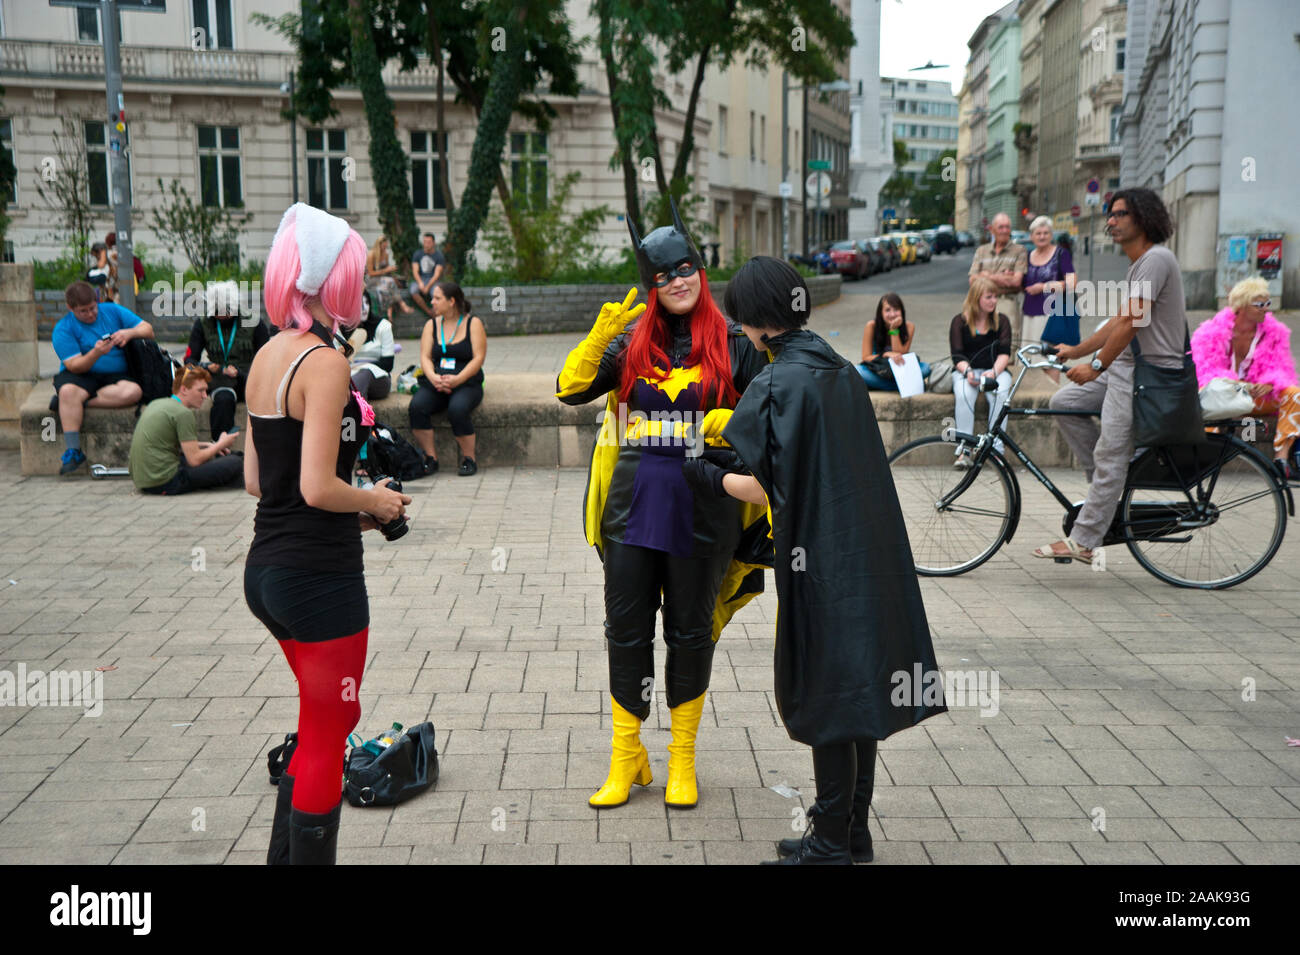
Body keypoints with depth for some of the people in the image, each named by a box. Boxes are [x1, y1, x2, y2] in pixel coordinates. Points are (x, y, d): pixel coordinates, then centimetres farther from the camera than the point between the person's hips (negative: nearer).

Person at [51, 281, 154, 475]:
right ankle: (73, 451, -33)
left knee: (133, 392, -34)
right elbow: (75, 366, -12)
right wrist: (95, 353, -31)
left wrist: (129, 332, -19)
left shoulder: (112, 311, 5)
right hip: (82, 376, -2)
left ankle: (70, 402, -22)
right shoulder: (63, 329, -2)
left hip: (117, 375, 2)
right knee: (68, 391, -37)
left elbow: (148, 330, 4)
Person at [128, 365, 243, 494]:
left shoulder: (156, 403, 14)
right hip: (165, 485, -10)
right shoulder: (183, 413, -13)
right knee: (235, 463, -9)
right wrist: (220, 444, 2)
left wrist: (208, 446, 23)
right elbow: (194, 460, -14)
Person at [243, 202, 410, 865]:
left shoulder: (267, 356, 9)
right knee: (326, 739, 6)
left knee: (328, 719, 23)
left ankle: (284, 857, 33)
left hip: (265, 568, 9)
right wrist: (375, 502, -5)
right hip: (319, 577, -9)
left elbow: (256, 479, 12)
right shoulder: (324, 361, -17)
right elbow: (317, 488, -23)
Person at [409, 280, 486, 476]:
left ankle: (469, 459, -17)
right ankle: (430, 458, -17)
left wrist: (457, 379, -19)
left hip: (466, 382, -3)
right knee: (417, 406, -28)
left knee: (457, 409, -35)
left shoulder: (473, 323, 3)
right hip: (434, 382, 4)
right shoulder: (431, 325, 15)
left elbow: (478, 358, -5)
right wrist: (433, 377, -15)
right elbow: (425, 357, 7)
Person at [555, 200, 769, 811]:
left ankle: (683, 759, 27)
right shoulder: (630, 341, 6)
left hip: (703, 511, -1)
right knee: (626, 633, 7)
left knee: (691, 634, 10)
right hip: (632, 504, 2)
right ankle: (626, 757, 24)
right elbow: (569, 390, 0)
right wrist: (600, 334, -14)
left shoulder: (733, 345, 2)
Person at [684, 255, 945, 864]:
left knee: (829, 702, 1)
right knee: (857, 695, 15)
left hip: (822, 563, -8)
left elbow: (767, 489, -15)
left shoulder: (777, 385, -15)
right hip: (869, 556, 8)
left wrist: (711, 477, 3)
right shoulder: (841, 371, 10)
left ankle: (830, 847, 12)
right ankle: (853, 833, 27)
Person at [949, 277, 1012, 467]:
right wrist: (967, 371, -24)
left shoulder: (1001, 321, 8)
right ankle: (963, 450, -34)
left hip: (996, 370, 1)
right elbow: (957, 356, -3)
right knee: (964, 395, -34)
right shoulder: (960, 321, 4)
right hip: (965, 370, -1)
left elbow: (1004, 353, -2)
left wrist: (993, 372, -22)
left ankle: (996, 449, -31)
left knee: (999, 394, -33)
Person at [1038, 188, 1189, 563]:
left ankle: (1082, 542, -7)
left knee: (1110, 458, -10)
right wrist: (1075, 351, 20)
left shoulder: (1156, 259, -15)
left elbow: (1132, 323, -21)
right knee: (1064, 402, 5)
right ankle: (1107, 484, 10)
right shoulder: (1139, 264, 19)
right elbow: (1118, 322, 22)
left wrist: (1096, 366, -17)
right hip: (1126, 364, 10)